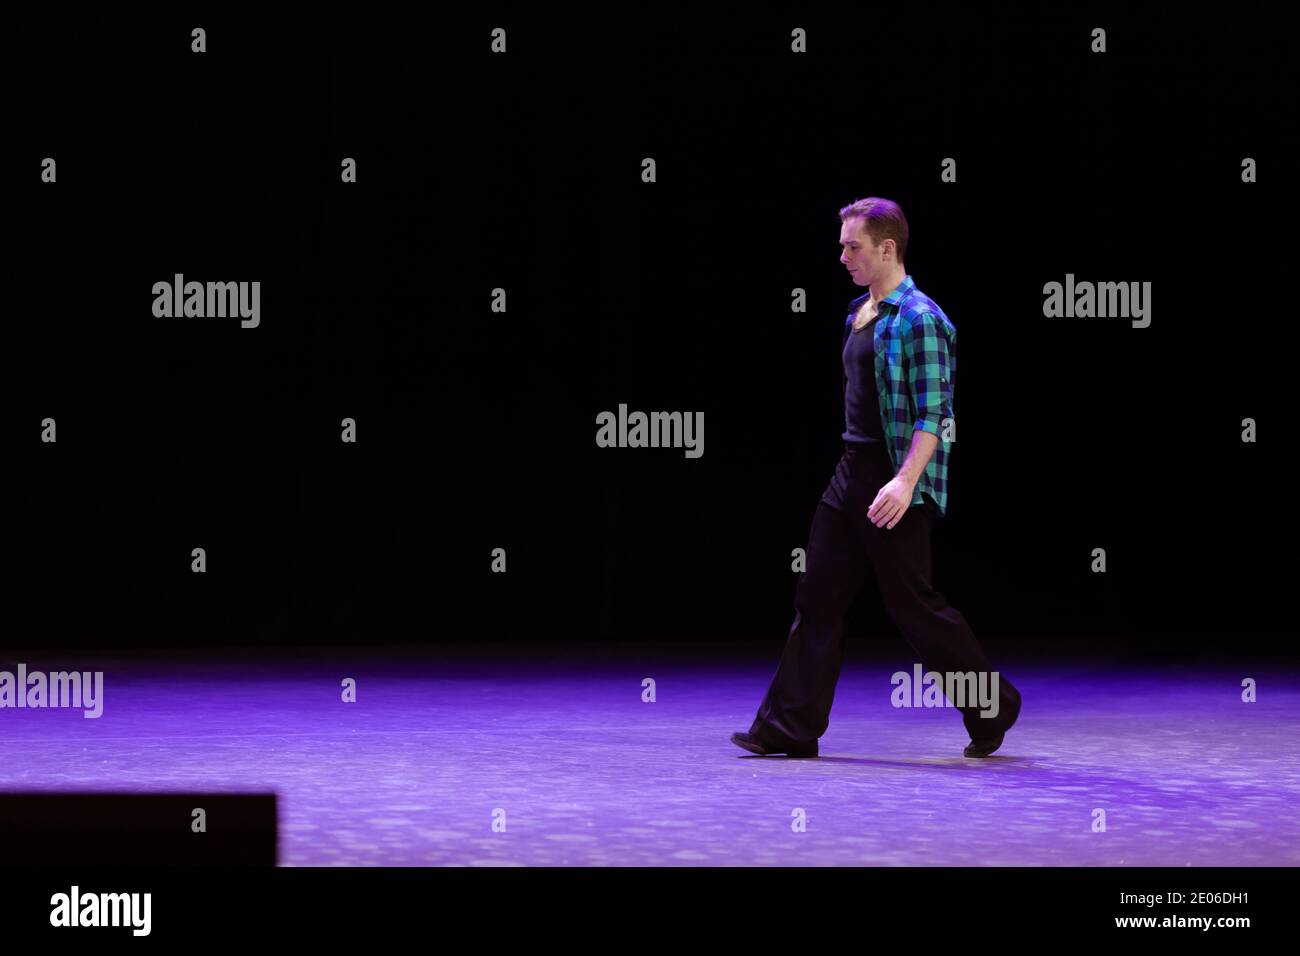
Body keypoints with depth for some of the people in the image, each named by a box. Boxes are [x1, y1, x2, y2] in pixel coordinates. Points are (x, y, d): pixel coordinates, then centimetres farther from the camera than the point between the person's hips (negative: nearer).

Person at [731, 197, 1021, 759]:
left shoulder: (919, 319, -14)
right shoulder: (860, 314, 14)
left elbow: (934, 413, -19)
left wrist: (905, 481, -27)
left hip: (896, 486, -9)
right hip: (851, 475, 9)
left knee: (914, 605, -2)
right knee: (817, 598, 4)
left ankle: (991, 707, 14)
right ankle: (789, 728, 6)